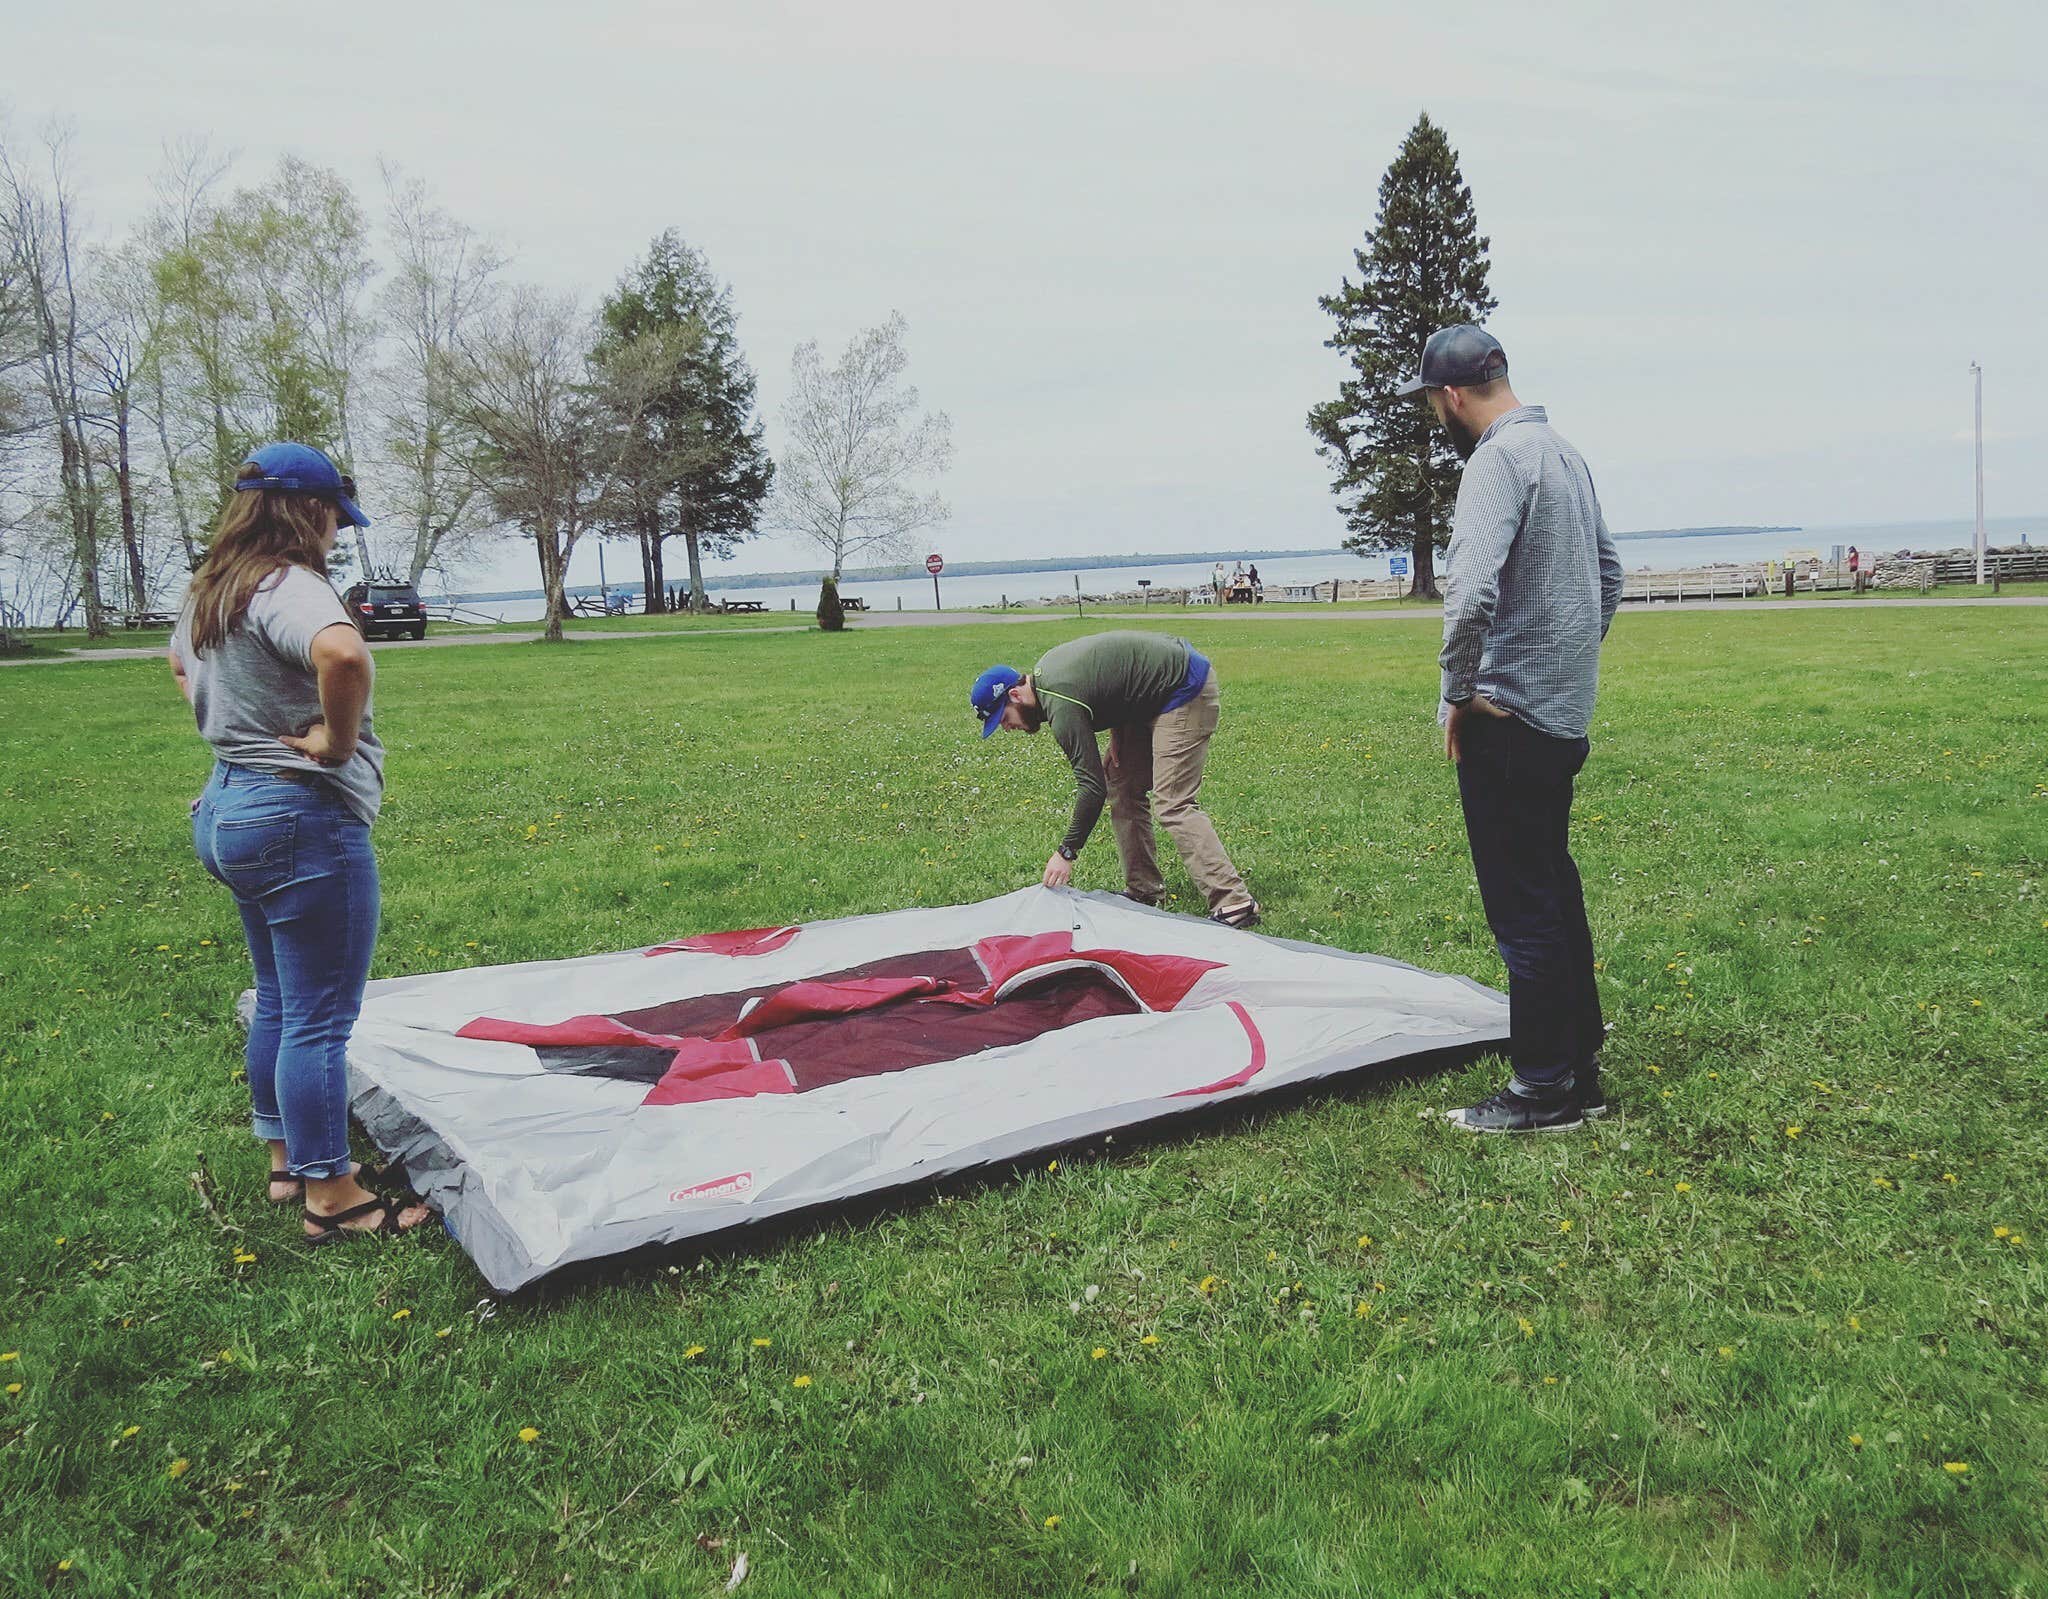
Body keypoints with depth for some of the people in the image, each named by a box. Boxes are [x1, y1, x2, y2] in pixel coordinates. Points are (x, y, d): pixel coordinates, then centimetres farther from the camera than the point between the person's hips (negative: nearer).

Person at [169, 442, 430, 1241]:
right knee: (320, 1017, -1)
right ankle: (331, 1197, 9)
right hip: (302, 817, -10)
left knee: (278, 1002, 21)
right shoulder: (287, 588, -19)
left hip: (228, 809, 10)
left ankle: (288, 1159, 34)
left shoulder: (208, 592, 12)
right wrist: (336, 740, -24)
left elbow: (182, 664, 33)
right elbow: (343, 654, -40)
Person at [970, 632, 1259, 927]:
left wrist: (1067, 852, -15)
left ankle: (1234, 904, -16)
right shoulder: (1044, 668, 4)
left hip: (1186, 690, -11)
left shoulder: (1061, 706, -24)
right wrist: (1117, 735, 4)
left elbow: (1091, 784, -22)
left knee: (1172, 805, -15)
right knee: (1122, 789, 9)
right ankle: (1143, 890, 14)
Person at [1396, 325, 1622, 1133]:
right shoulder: (1564, 451, 14)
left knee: (1522, 907, -2)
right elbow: (1608, 571, 22)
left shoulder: (1497, 460, -16)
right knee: (1555, 888, 17)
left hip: (1507, 717, -10)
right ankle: (1581, 1064, 28)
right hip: (1566, 711, 10)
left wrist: (1458, 692, -16)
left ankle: (1543, 1090, 7)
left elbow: (1473, 592, -29)